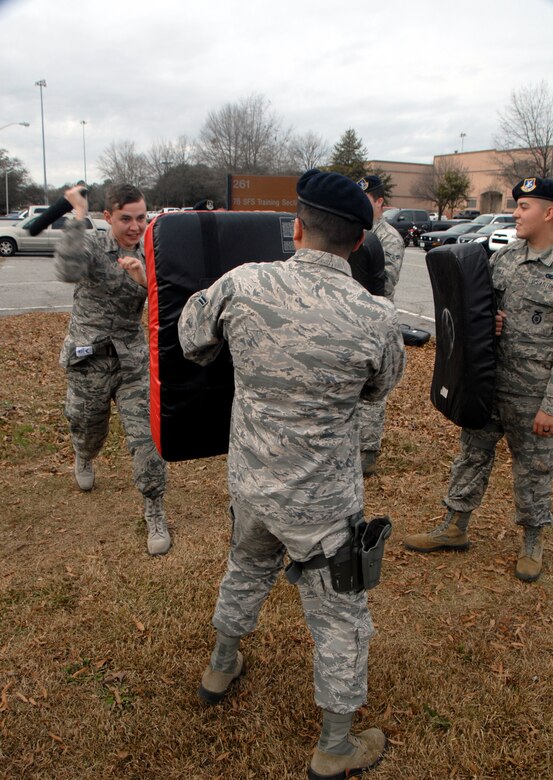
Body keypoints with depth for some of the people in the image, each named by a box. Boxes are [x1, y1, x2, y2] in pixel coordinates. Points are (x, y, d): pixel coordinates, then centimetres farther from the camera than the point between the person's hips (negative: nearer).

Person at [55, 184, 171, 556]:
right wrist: (79, 215, -31)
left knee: (146, 435, -7)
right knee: (88, 429, 19)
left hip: (132, 360, 2)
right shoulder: (91, 247, -11)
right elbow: (68, 271, -35)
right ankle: (84, 460, 57)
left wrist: (144, 280, -26)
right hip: (88, 359, -1)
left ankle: (155, 512, 7)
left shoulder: (148, 257, 0)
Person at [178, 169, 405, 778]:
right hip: (321, 501, -4)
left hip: (249, 481, 4)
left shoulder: (243, 284, -16)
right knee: (340, 618, 17)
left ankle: (221, 668, 57)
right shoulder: (375, 319, -22)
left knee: (248, 567, 32)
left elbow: (191, 339, 3)